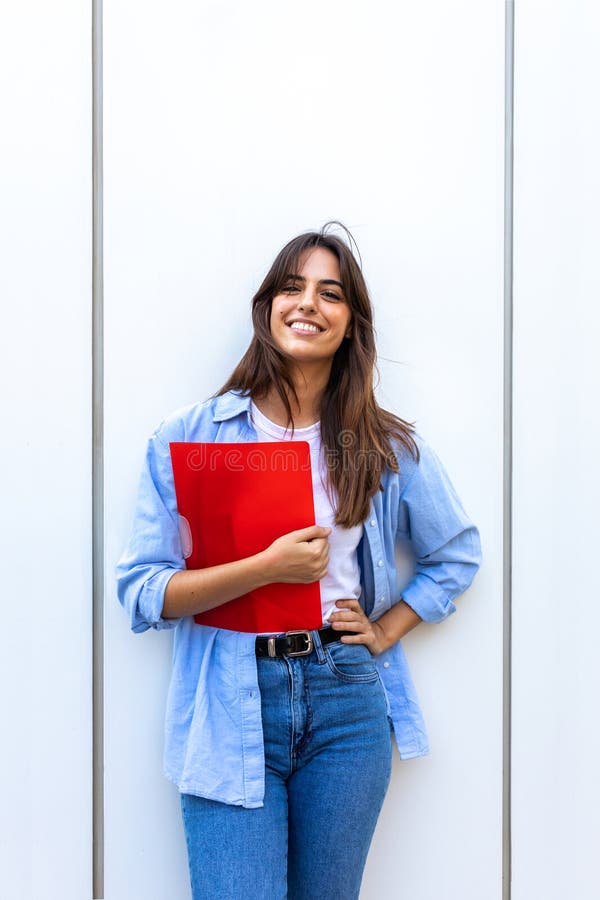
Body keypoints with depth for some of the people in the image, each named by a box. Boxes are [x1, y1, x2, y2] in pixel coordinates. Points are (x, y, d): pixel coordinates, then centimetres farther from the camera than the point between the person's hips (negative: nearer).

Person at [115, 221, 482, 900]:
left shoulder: (387, 447, 4)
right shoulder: (188, 435, -3)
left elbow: (456, 556, 17)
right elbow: (140, 593, -6)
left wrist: (381, 634, 4)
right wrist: (266, 568, -18)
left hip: (346, 700, 2)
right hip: (231, 710, -2)